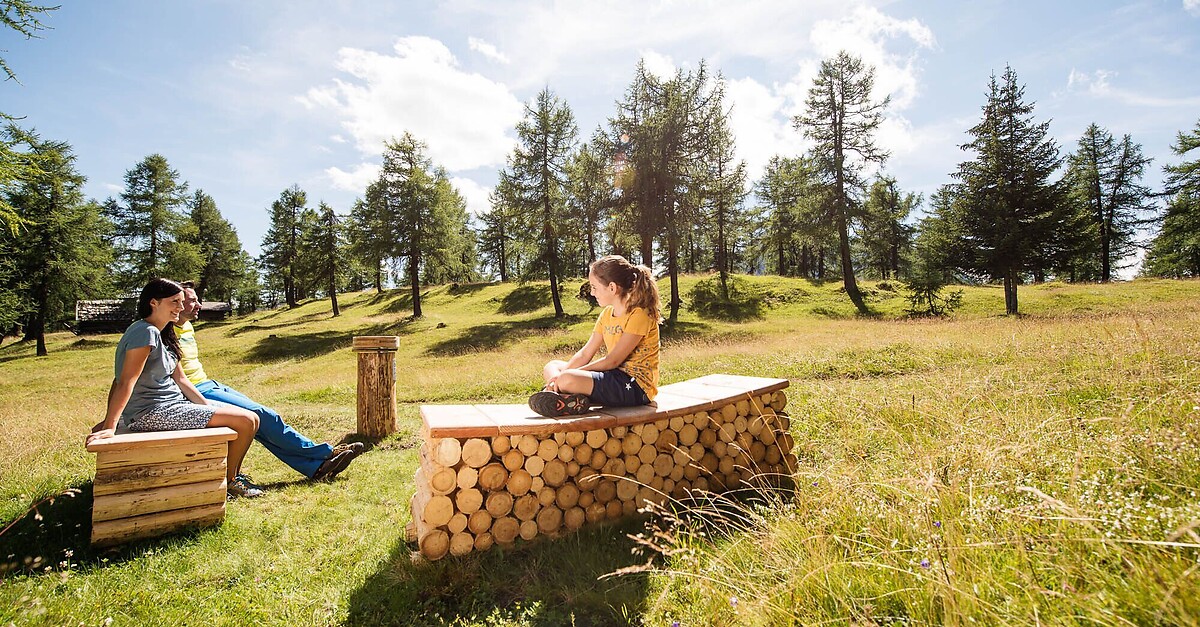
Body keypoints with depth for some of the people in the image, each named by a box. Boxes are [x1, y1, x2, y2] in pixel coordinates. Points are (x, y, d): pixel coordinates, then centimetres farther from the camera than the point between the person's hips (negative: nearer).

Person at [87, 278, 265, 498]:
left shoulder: (161, 335, 15)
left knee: (248, 417, 13)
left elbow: (179, 379, 14)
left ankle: (233, 476, 24)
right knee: (246, 421, -16)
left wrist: (209, 407, 10)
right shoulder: (146, 332, -15)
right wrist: (109, 427, -26)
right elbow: (125, 383, -22)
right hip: (152, 412, -10)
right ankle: (229, 481, 7)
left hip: (169, 405, 10)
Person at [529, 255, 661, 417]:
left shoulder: (639, 315, -17)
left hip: (636, 387, -10)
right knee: (551, 367, 5)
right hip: (615, 377, 10)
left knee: (568, 379, -33)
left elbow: (613, 361, -19)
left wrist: (569, 374, -15)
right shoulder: (607, 313, 11)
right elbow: (585, 353, 7)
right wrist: (560, 374, -8)